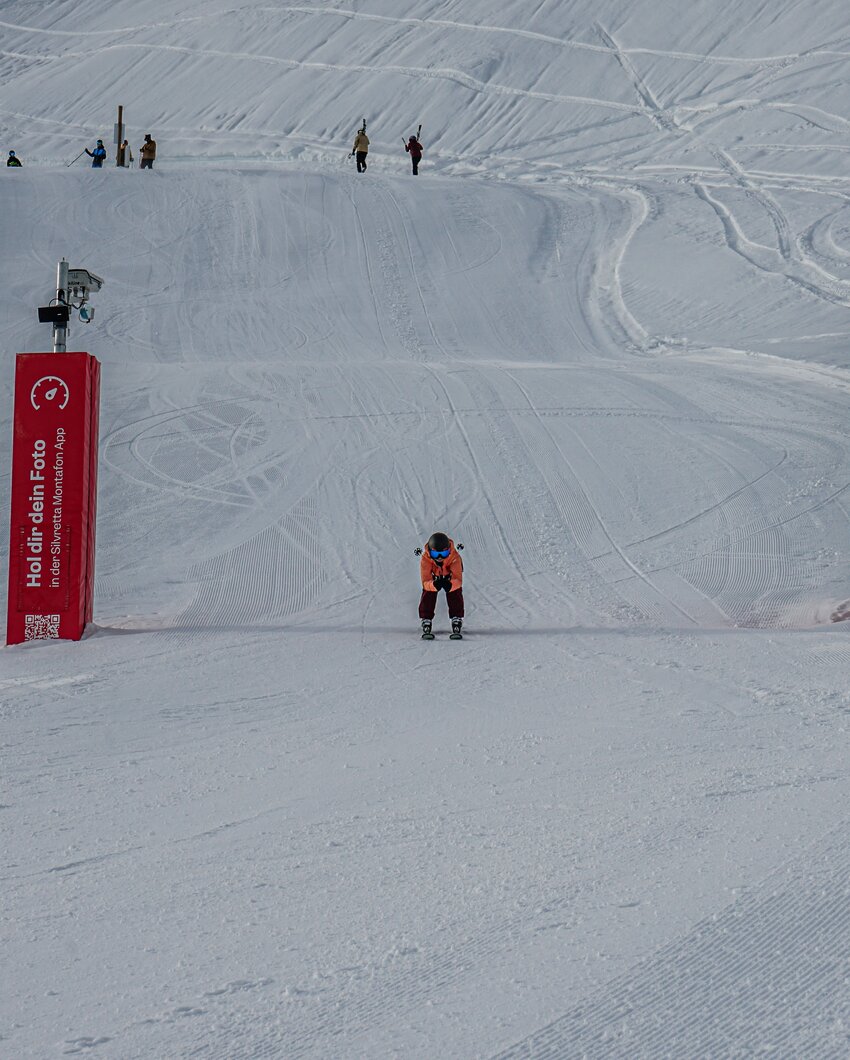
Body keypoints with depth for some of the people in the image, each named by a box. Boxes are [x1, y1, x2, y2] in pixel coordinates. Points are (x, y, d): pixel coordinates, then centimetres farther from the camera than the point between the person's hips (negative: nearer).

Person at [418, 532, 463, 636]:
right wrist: (434, 585, -68)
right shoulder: (425, 559, -41)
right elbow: (425, 581, -44)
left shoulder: (455, 557, -44)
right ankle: (426, 622, 1)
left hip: (450, 576, -1)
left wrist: (450, 585, -72)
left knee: (455, 596, -16)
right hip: (433, 576, 1)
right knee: (427, 595, -14)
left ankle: (457, 621, -2)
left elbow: (458, 580, -48)